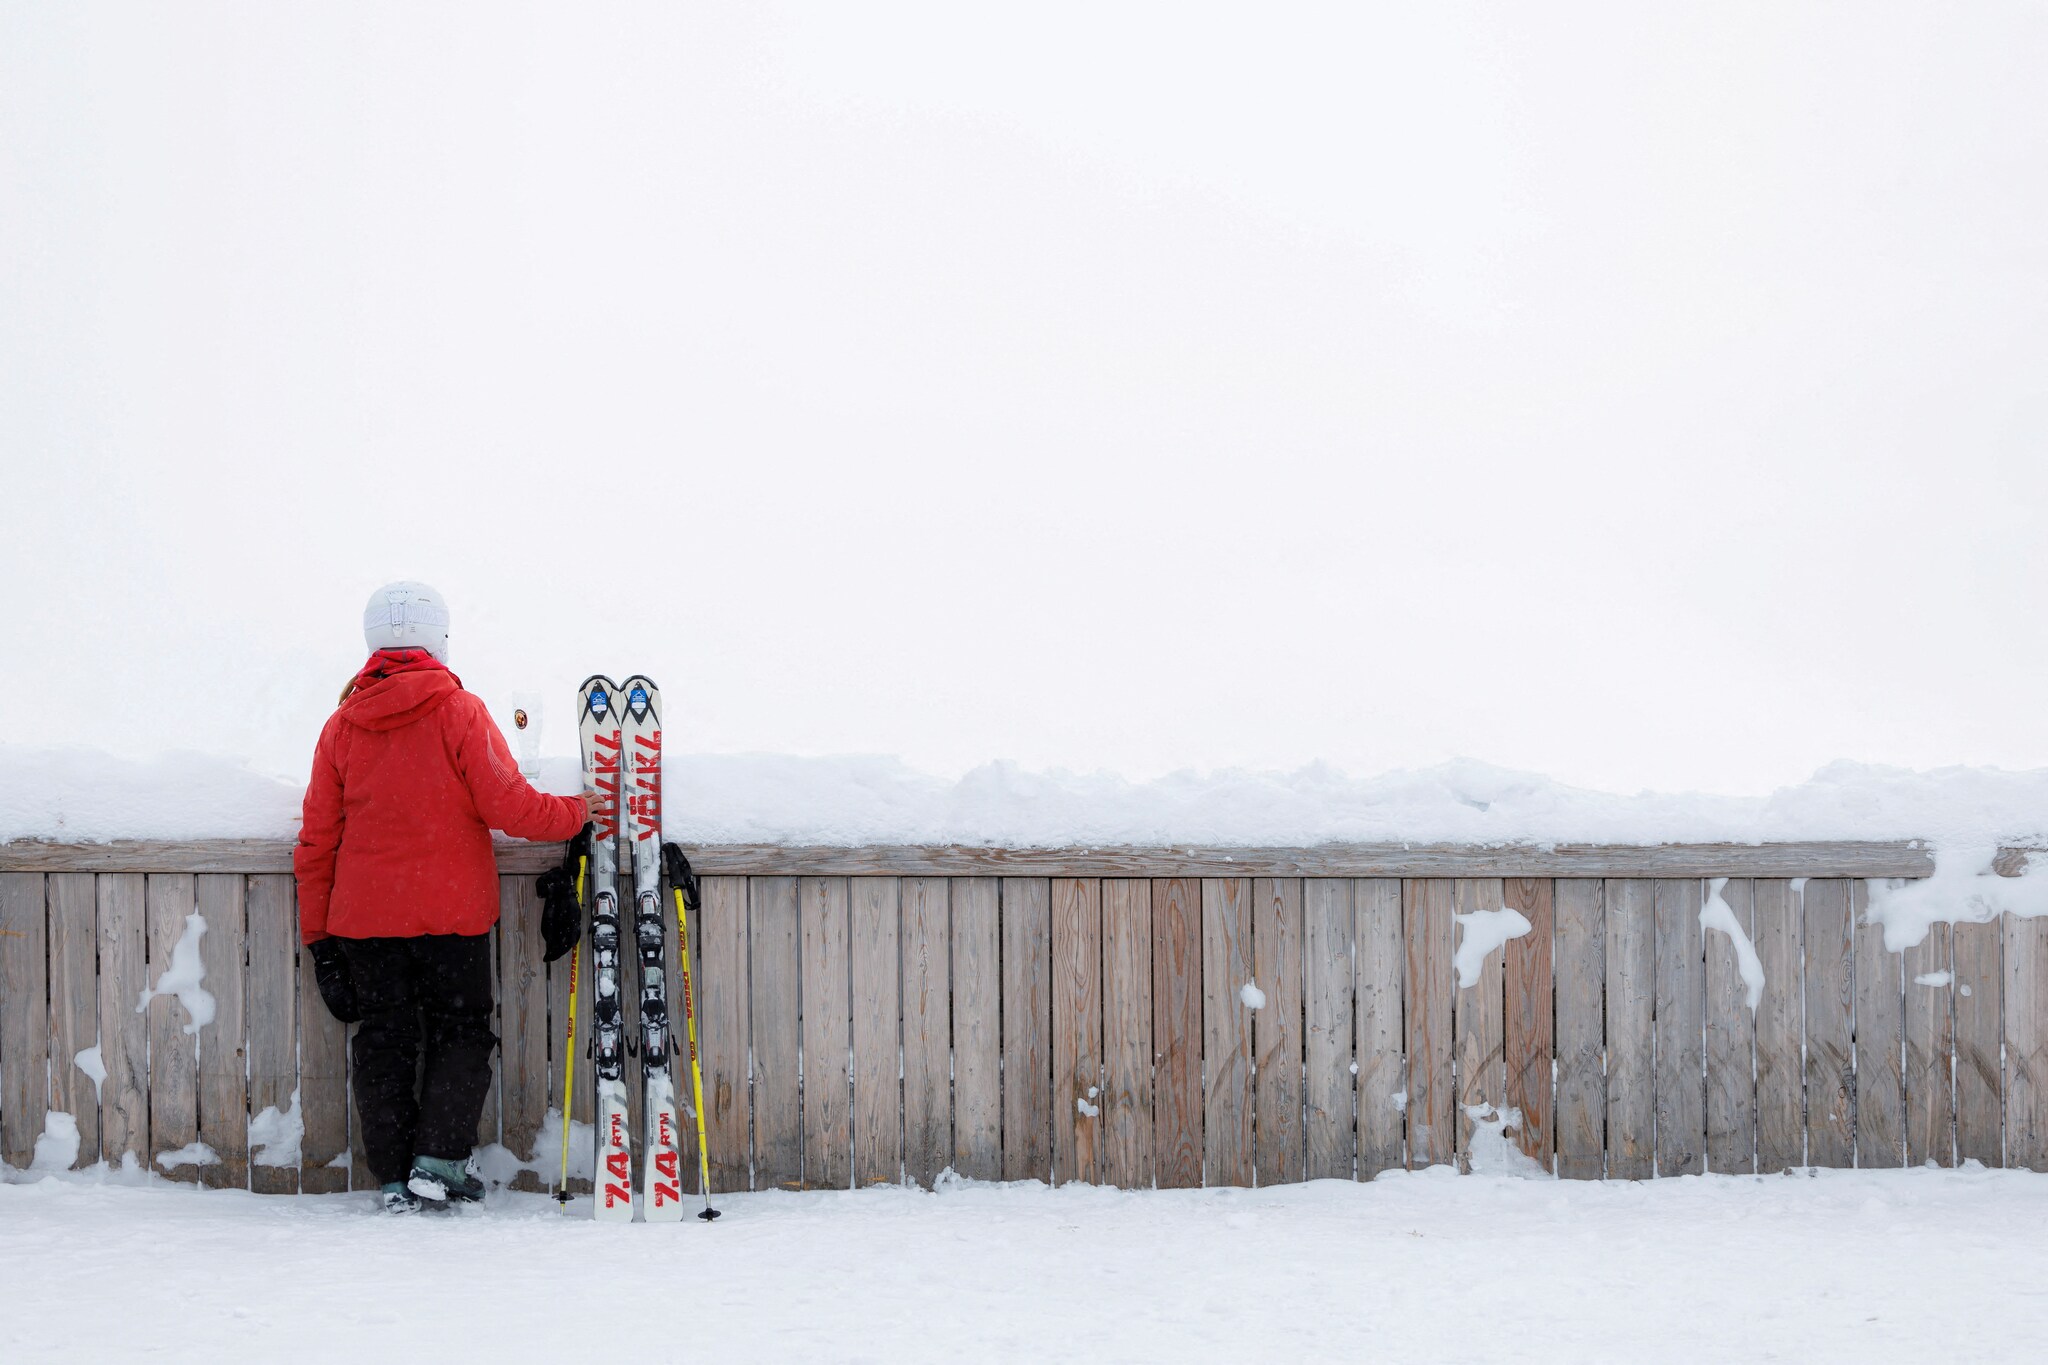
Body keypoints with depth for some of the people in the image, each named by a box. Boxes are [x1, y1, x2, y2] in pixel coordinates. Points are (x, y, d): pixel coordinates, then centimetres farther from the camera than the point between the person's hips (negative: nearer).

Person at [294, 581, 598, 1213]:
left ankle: (395, 1174, 10)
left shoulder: (342, 726, 4)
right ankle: (439, 1159, -2)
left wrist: (317, 935, 12)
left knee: (384, 1040, 10)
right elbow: (508, 805, -13)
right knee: (460, 1030, 9)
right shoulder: (460, 713, -9)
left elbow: (317, 840, 6)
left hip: (364, 917, 3)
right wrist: (575, 810, 4)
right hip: (453, 914, -3)